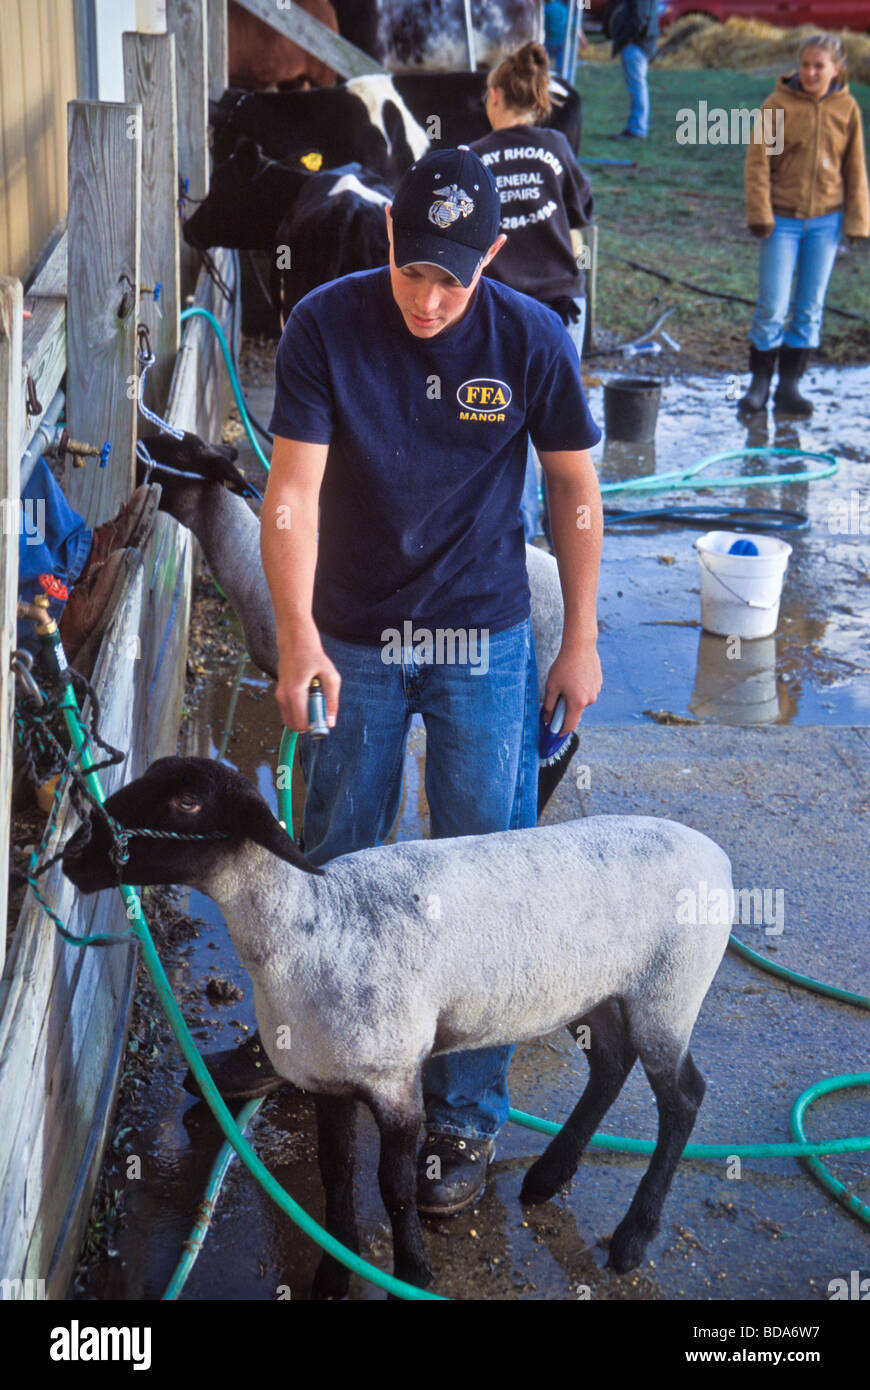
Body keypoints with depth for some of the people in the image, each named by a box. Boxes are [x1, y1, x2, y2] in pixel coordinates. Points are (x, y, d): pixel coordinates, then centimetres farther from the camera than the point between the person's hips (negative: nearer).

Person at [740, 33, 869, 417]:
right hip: (783, 219, -3)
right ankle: (759, 384, 12)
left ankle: (789, 386, 16)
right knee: (772, 307, -2)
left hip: (826, 220, 3)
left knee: (810, 307, 7)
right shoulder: (777, 105, -6)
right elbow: (758, 161, -6)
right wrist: (760, 213, -12)